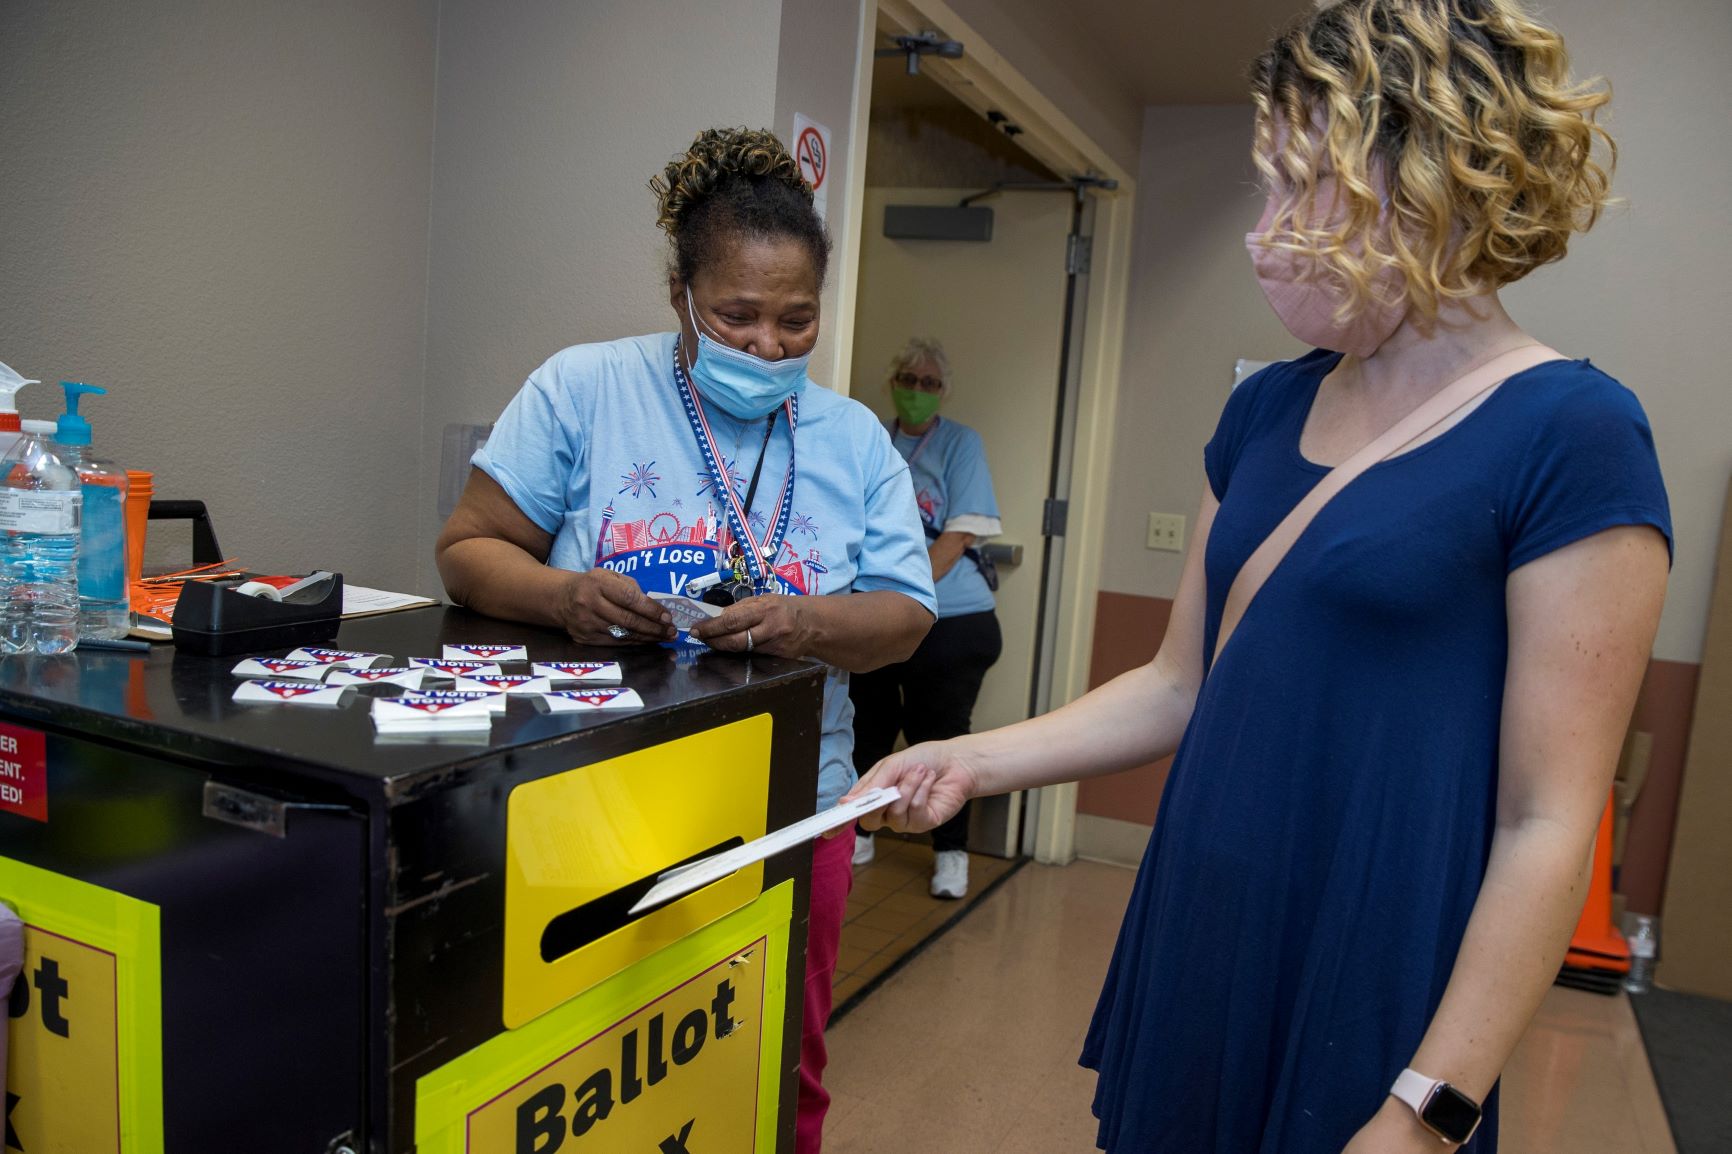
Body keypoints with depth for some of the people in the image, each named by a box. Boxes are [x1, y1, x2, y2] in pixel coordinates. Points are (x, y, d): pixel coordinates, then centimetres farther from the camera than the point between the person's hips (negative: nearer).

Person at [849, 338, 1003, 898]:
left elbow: (958, 536, -9)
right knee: (867, 727, 11)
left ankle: (951, 852, 17)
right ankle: (858, 833, 30)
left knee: (939, 735, 2)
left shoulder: (961, 443, -1)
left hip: (949, 620, -3)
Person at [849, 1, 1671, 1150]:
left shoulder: (1568, 435, -14)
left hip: (1367, 999, -5)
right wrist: (975, 761, 0)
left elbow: (1547, 825, -14)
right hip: (1192, 951, 6)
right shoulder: (1269, 409, 5)